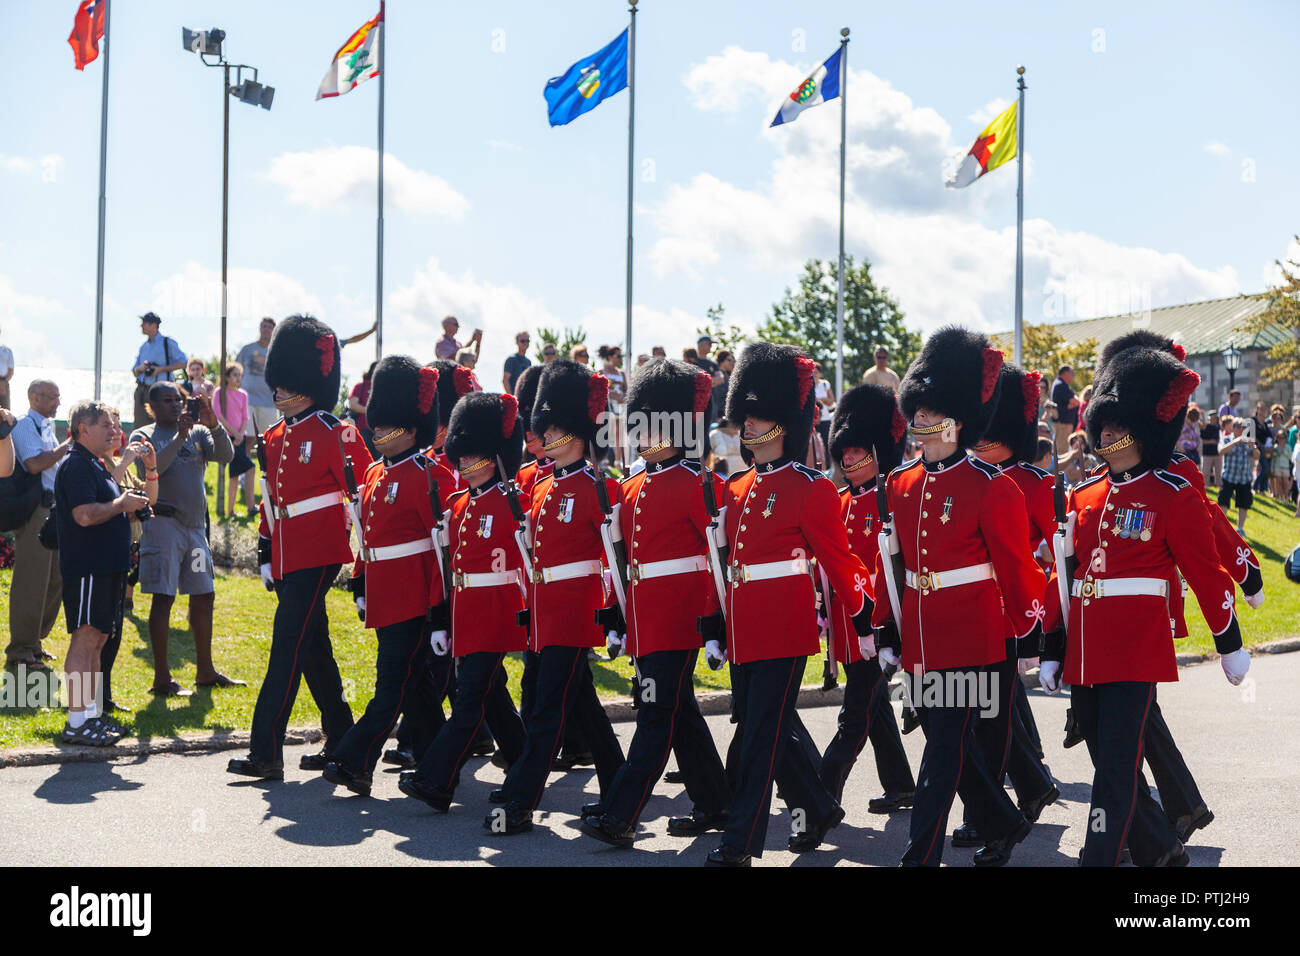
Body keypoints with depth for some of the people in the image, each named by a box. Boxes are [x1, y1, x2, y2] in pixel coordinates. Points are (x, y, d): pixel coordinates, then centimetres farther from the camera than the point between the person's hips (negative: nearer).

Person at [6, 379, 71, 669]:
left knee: (55, 578, 12)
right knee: (31, 579, -7)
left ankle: (34, 640, 23)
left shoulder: (46, 427, 19)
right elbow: (34, 464, -23)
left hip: (52, 509, 10)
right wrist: (67, 446, -17)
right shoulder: (24, 425, -10)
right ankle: (20, 649, -1)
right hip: (33, 510, -10)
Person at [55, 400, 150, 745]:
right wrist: (123, 504, -13)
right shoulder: (76, 466, -13)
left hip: (105, 567, 10)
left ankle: (93, 713, 17)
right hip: (86, 569, -10)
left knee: (97, 640, 12)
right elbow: (85, 515, -25)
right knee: (85, 640, -10)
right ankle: (77, 722, -9)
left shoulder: (97, 466, 20)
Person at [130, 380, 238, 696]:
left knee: (204, 597, 10)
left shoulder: (198, 433, 12)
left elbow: (226, 456, -3)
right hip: (163, 524, -6)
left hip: (195, 525, 6)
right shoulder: (143, 436, 1)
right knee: (163, 598, -6)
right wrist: (180, 436, -21)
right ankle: (162, 678, -3)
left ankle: (205, 671, 21)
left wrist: (212, 423, -16)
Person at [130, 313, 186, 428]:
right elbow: (134, 372, 21)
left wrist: (161, 369, -13)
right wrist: (140, 368, -3)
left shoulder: (167, 343, -1)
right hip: (142, 391, 6)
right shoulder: (143, 346, 16)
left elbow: (183, 363, -6)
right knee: (139, 425, 1)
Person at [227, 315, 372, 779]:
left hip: (316, 557, -8)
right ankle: (341, 743, 24)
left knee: (287, 646, -11)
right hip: (287, 558, 8)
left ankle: (265, 753, -11)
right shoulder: (275, 437, 13)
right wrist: (265, 555, 18)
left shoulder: (336, 434, -10)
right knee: (314, 650, 14)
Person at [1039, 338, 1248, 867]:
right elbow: (1062, 575, 13)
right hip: (1085, 654, 6)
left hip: (1136, 653, -6)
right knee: (1112, 763, 14)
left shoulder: (1174, 496, -4)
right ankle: (1161, 850, 31)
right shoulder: (1083, 495, 11)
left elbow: (1207, 574, 0)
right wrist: (1051, 652, 11)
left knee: (1117, 769, -8)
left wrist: (1230, 645, 5)